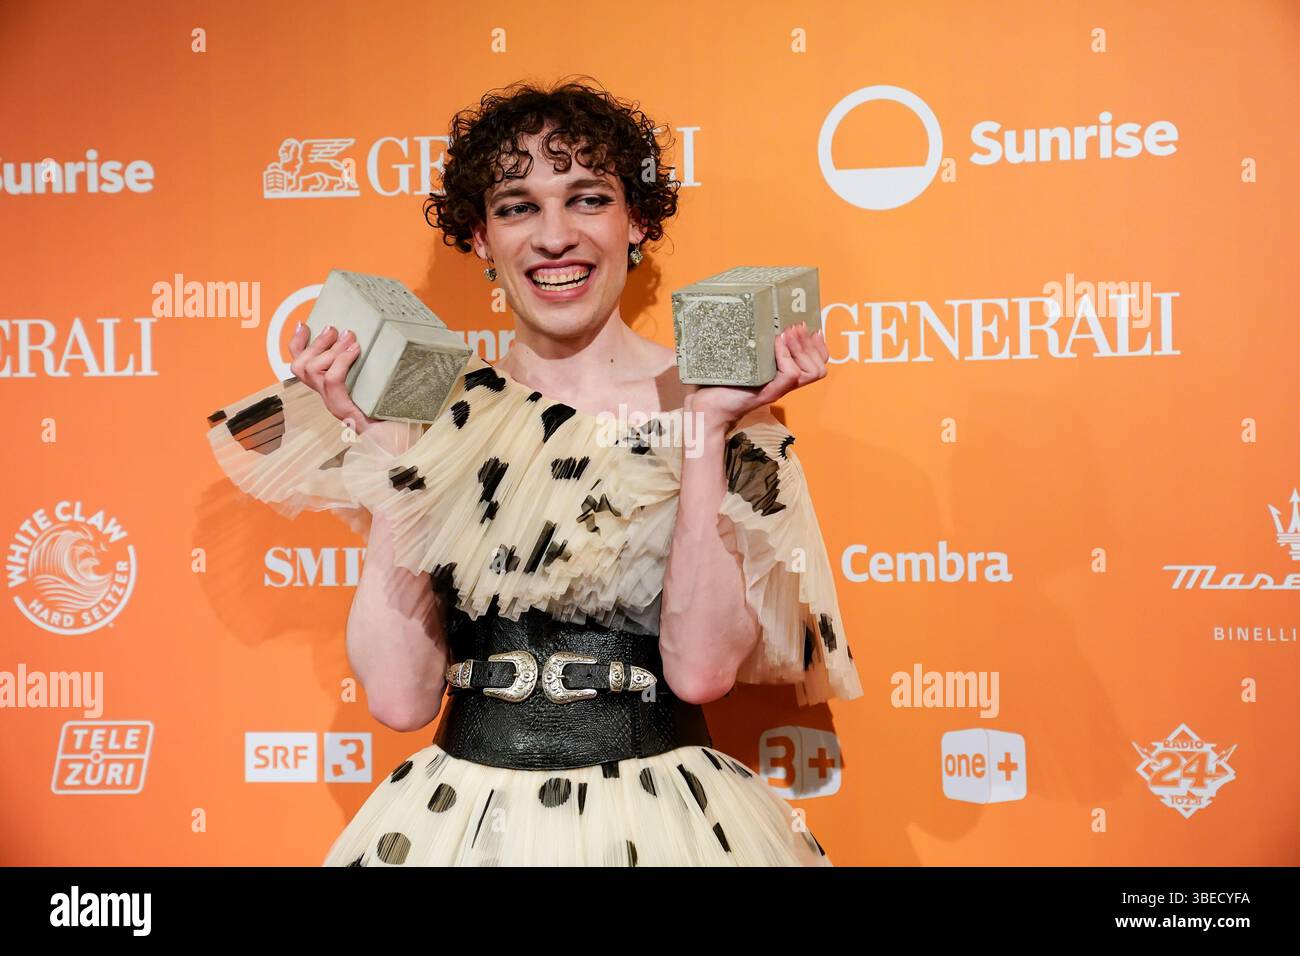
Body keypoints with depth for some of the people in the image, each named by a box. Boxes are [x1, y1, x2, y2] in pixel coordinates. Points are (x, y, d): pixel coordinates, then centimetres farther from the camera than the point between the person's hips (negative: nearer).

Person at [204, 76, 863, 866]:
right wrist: (385, 448, -10)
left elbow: (702, 666, -16)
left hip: (662, 822, -1)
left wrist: (706, 428, -17)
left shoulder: (712, 401, -5)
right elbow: (401, 695, -8)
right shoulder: (442, 415, -1)